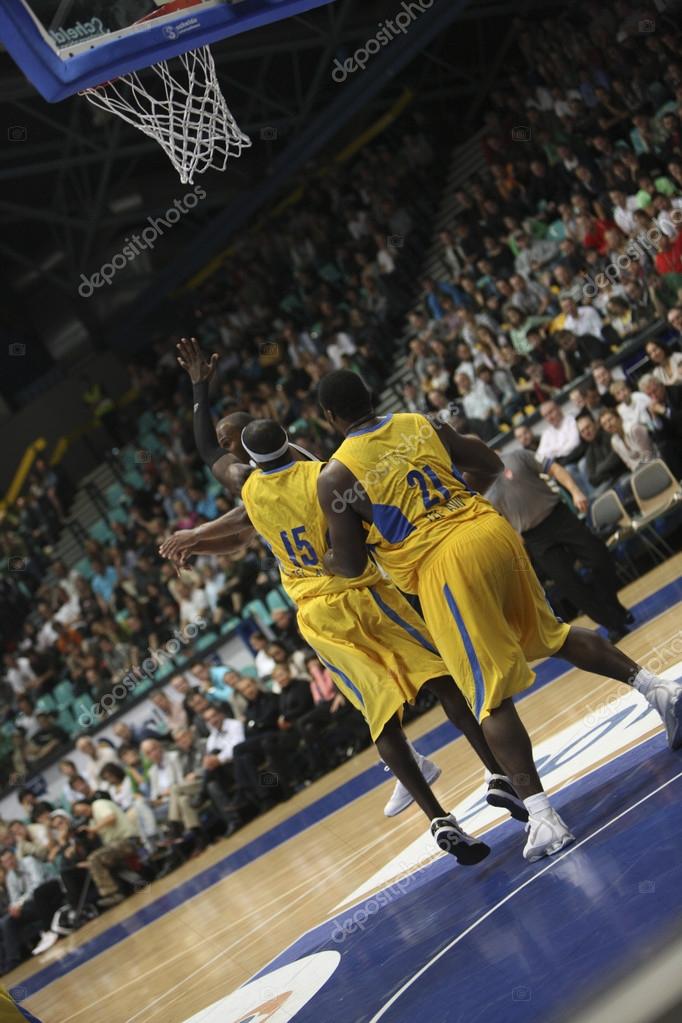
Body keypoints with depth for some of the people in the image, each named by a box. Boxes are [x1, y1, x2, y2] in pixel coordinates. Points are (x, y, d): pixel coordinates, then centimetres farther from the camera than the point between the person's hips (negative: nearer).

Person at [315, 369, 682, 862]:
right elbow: (491, 465, 20)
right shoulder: (423, 424, 12)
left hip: (443, 566, -5)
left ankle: (542, 816, -8)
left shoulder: (334, 478, -2)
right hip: (491, 530, 5)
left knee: (492, 697, -2)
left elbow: (352, 566, -1)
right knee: (551, 634, 28)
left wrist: (329, 562, 21)